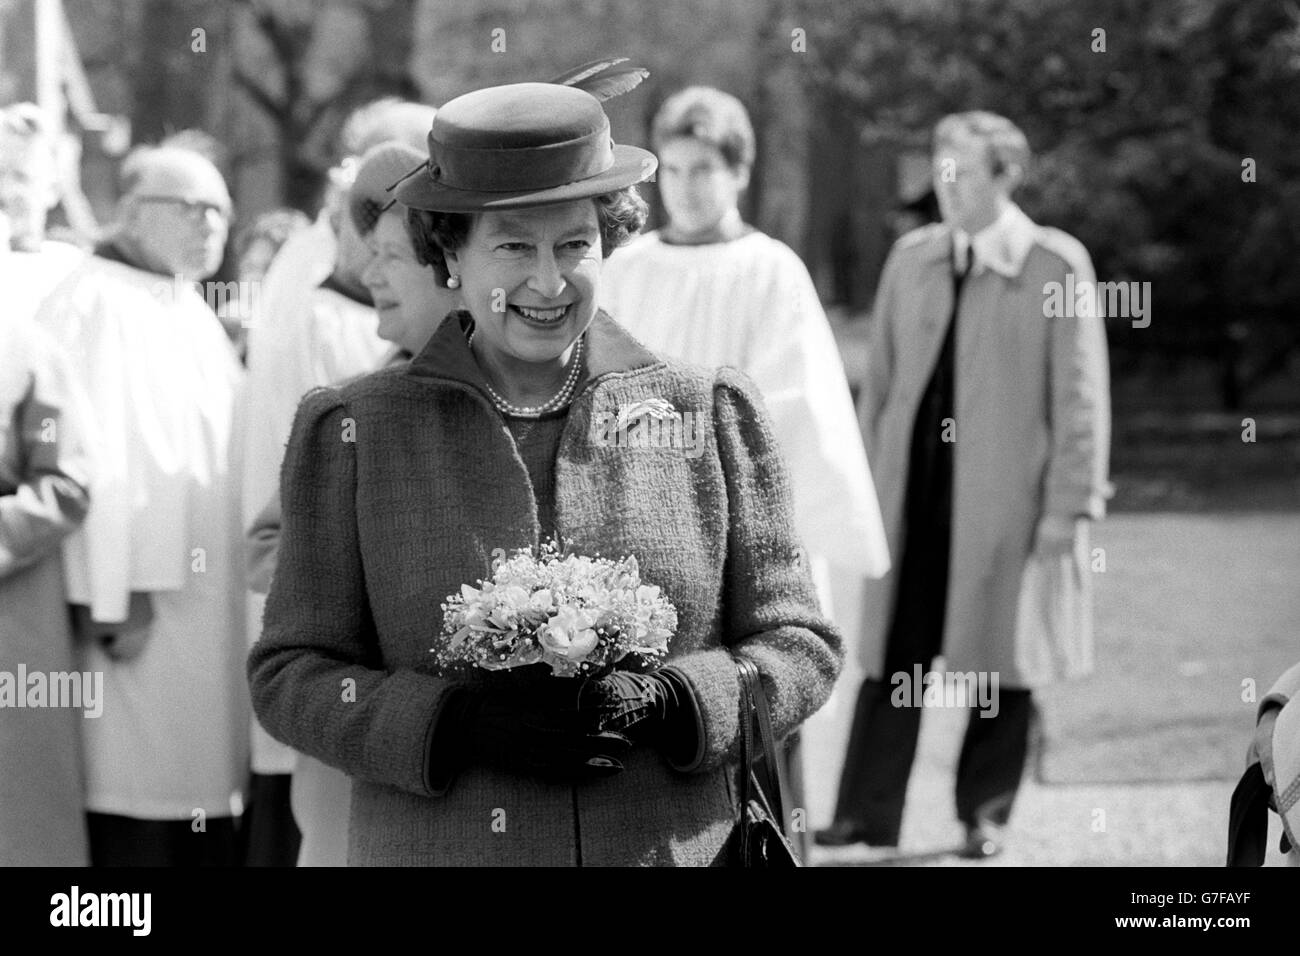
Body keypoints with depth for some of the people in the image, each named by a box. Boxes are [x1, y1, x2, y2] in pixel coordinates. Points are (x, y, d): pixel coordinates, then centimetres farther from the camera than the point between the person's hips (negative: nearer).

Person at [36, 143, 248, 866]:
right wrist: (113, 597, -24)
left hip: (208, 608, 9)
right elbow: (92, 455, -19)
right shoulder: (97, 303, -10)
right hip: (141, 609, -9)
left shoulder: (191, 311, 19)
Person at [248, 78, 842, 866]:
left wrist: (667, 702, -12)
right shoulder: (352, 434, 4)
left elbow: (803, 646, 6)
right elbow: (290, 675, 2)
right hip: (436, 849, -1)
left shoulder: (712, 416, 6)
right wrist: (457, 721, -14)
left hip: (680, 850, 1)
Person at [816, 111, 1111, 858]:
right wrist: (868, 477, 10)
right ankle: (869, 811, 8)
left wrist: (1070, 502, -9)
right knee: (893, 653, 3)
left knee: (1000, 657, 6)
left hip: (1006, 497, -4)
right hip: (914, 488, 4)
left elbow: (1080, 394, -6)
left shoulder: (1056, 266, -6)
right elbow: (882, 377, 13)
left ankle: (987, 812, 19)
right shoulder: (911, 258, 8)